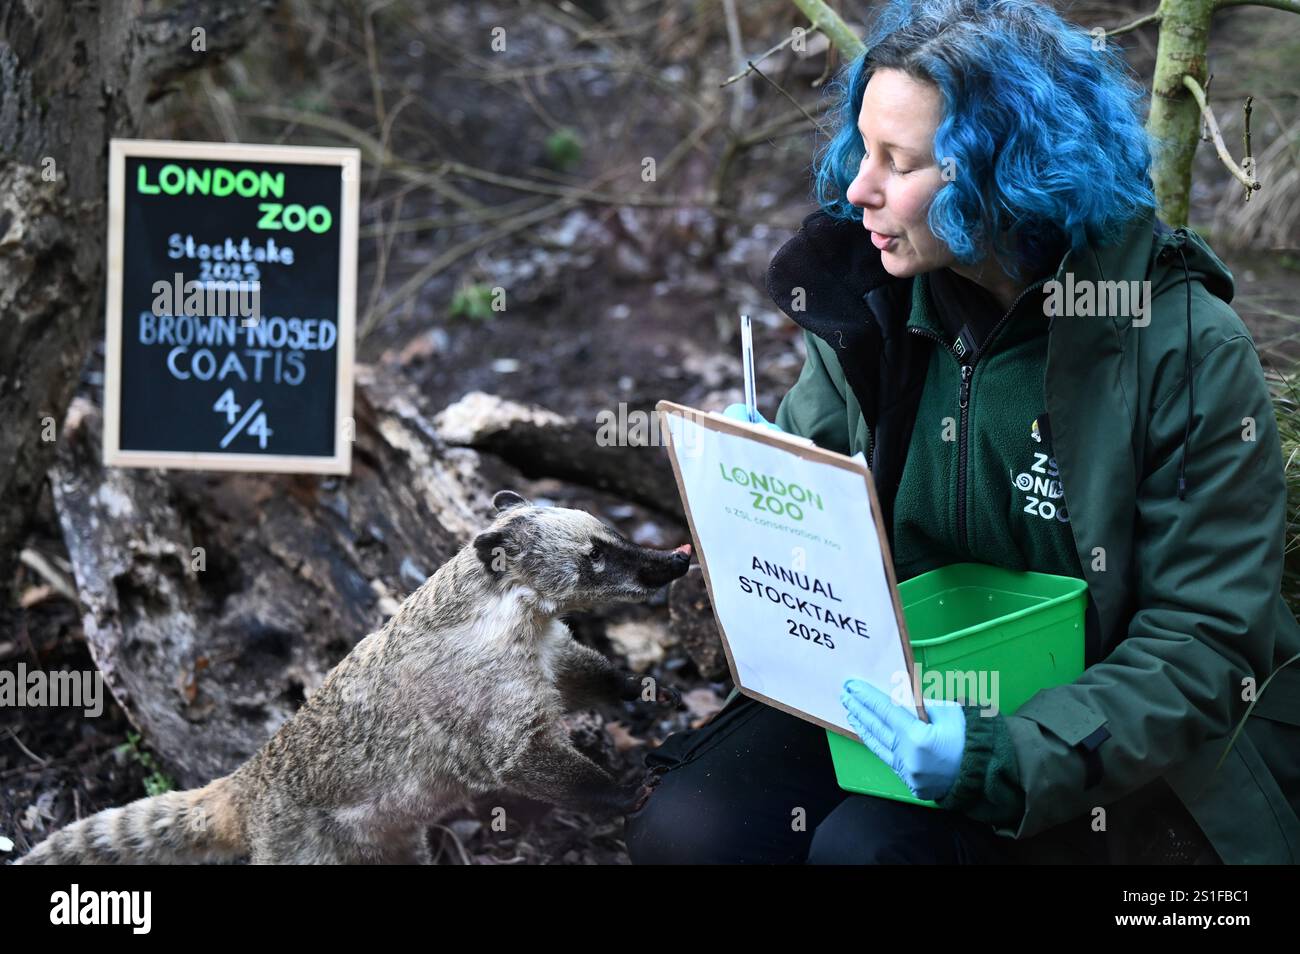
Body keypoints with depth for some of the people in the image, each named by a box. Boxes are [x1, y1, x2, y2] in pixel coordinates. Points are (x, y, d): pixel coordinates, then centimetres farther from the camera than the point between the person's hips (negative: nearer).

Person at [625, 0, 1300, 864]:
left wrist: (1003, 760, -31)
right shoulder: (868, 301, -1)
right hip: (888, 691, 5)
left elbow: (1202, 642, -16)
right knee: (680, 831, -18)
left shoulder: (1188, 350, -16)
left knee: (869, 844, -30)